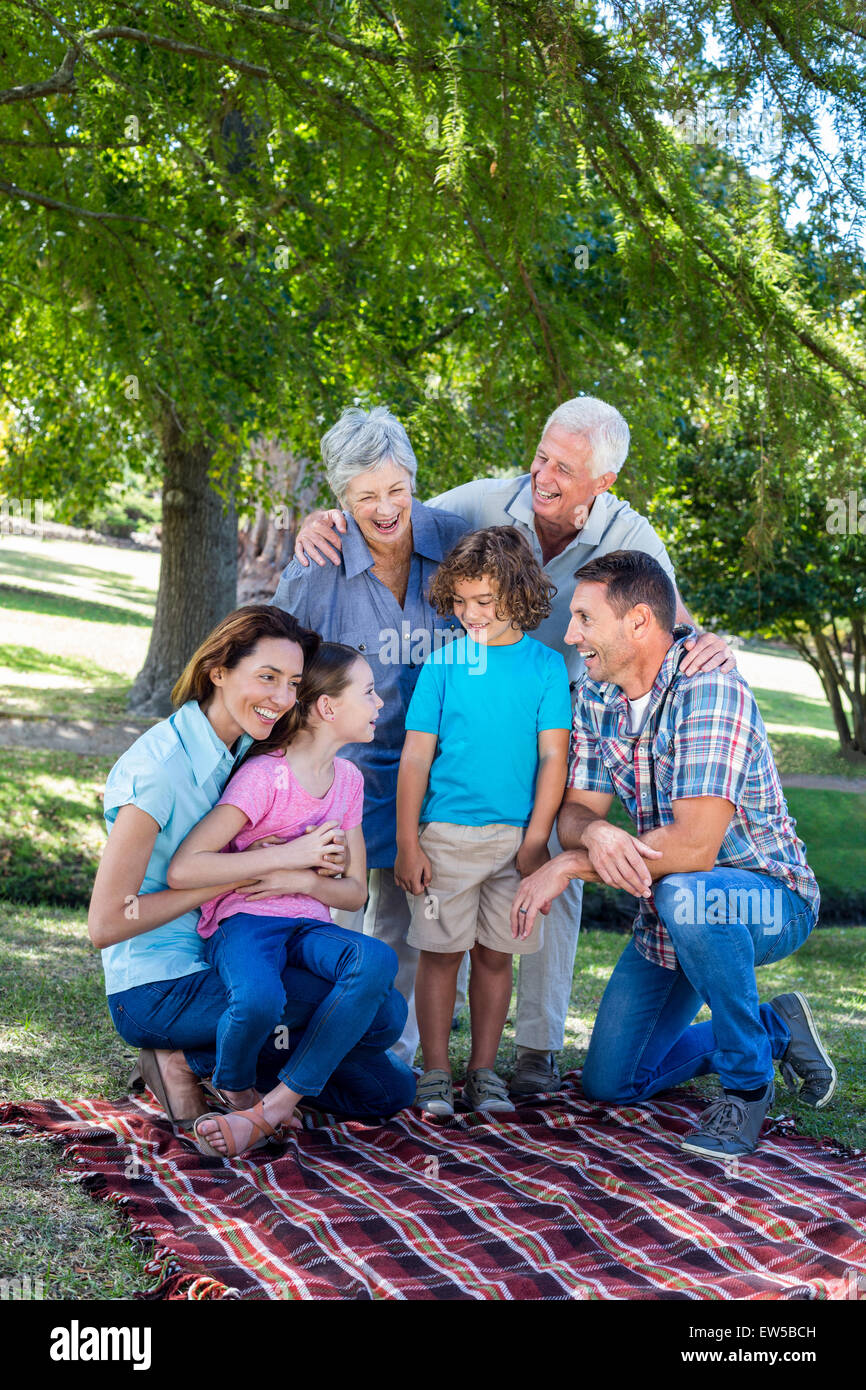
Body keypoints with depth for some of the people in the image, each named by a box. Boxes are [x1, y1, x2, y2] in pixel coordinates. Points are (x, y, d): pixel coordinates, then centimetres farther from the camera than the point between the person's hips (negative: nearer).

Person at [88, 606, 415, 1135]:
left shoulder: (252, 752, 4)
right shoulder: (160, 767, -20)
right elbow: (106, 924, -22)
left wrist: (306, 865, -15)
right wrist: (237, 874, -20)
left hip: (222, 964, 8)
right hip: (159, 991, -8)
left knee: (391, 1090, 6)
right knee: (383, 1010, -18)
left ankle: (206, 1056, 10)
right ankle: (193, 1061, -6)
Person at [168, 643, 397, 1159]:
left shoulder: (348, 779, 10)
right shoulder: (264, 776, -12)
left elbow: (354, 891, 14)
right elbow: (183, 869, -20)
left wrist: (305, 881, -9)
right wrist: (286, 856, -17)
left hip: (308, 927, 6)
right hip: (244, 923, -5)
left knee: (378, 961, -29)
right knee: (260, 998, -40)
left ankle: (269, 1111, -24)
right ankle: (236, 1090, -2)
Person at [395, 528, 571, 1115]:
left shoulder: (546, 665, 2)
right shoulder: (443, 663, 0)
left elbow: (553, 758, 0)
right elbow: (416, 757, -1)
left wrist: (535, 841, -6)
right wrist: (407, 843, -5)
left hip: (517, 836, 1)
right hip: (447, 833, -1)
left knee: (496, 954, 9)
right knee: (441, 952, 2)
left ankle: (484, 1070, 20)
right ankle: (436, 1074, 13)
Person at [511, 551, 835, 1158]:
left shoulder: (709, 688, -28)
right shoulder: (596, 697, -3)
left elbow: (694, 845, -35)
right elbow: (574, 811, -4)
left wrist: (570, 865, -29)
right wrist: (595, 832, -29)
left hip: (770, 897, -7)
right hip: (669, 913, 8)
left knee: (685, 894, -42)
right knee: (609, 1083, 9)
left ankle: (747, 1082, -16)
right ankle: (775, 1028, 29)